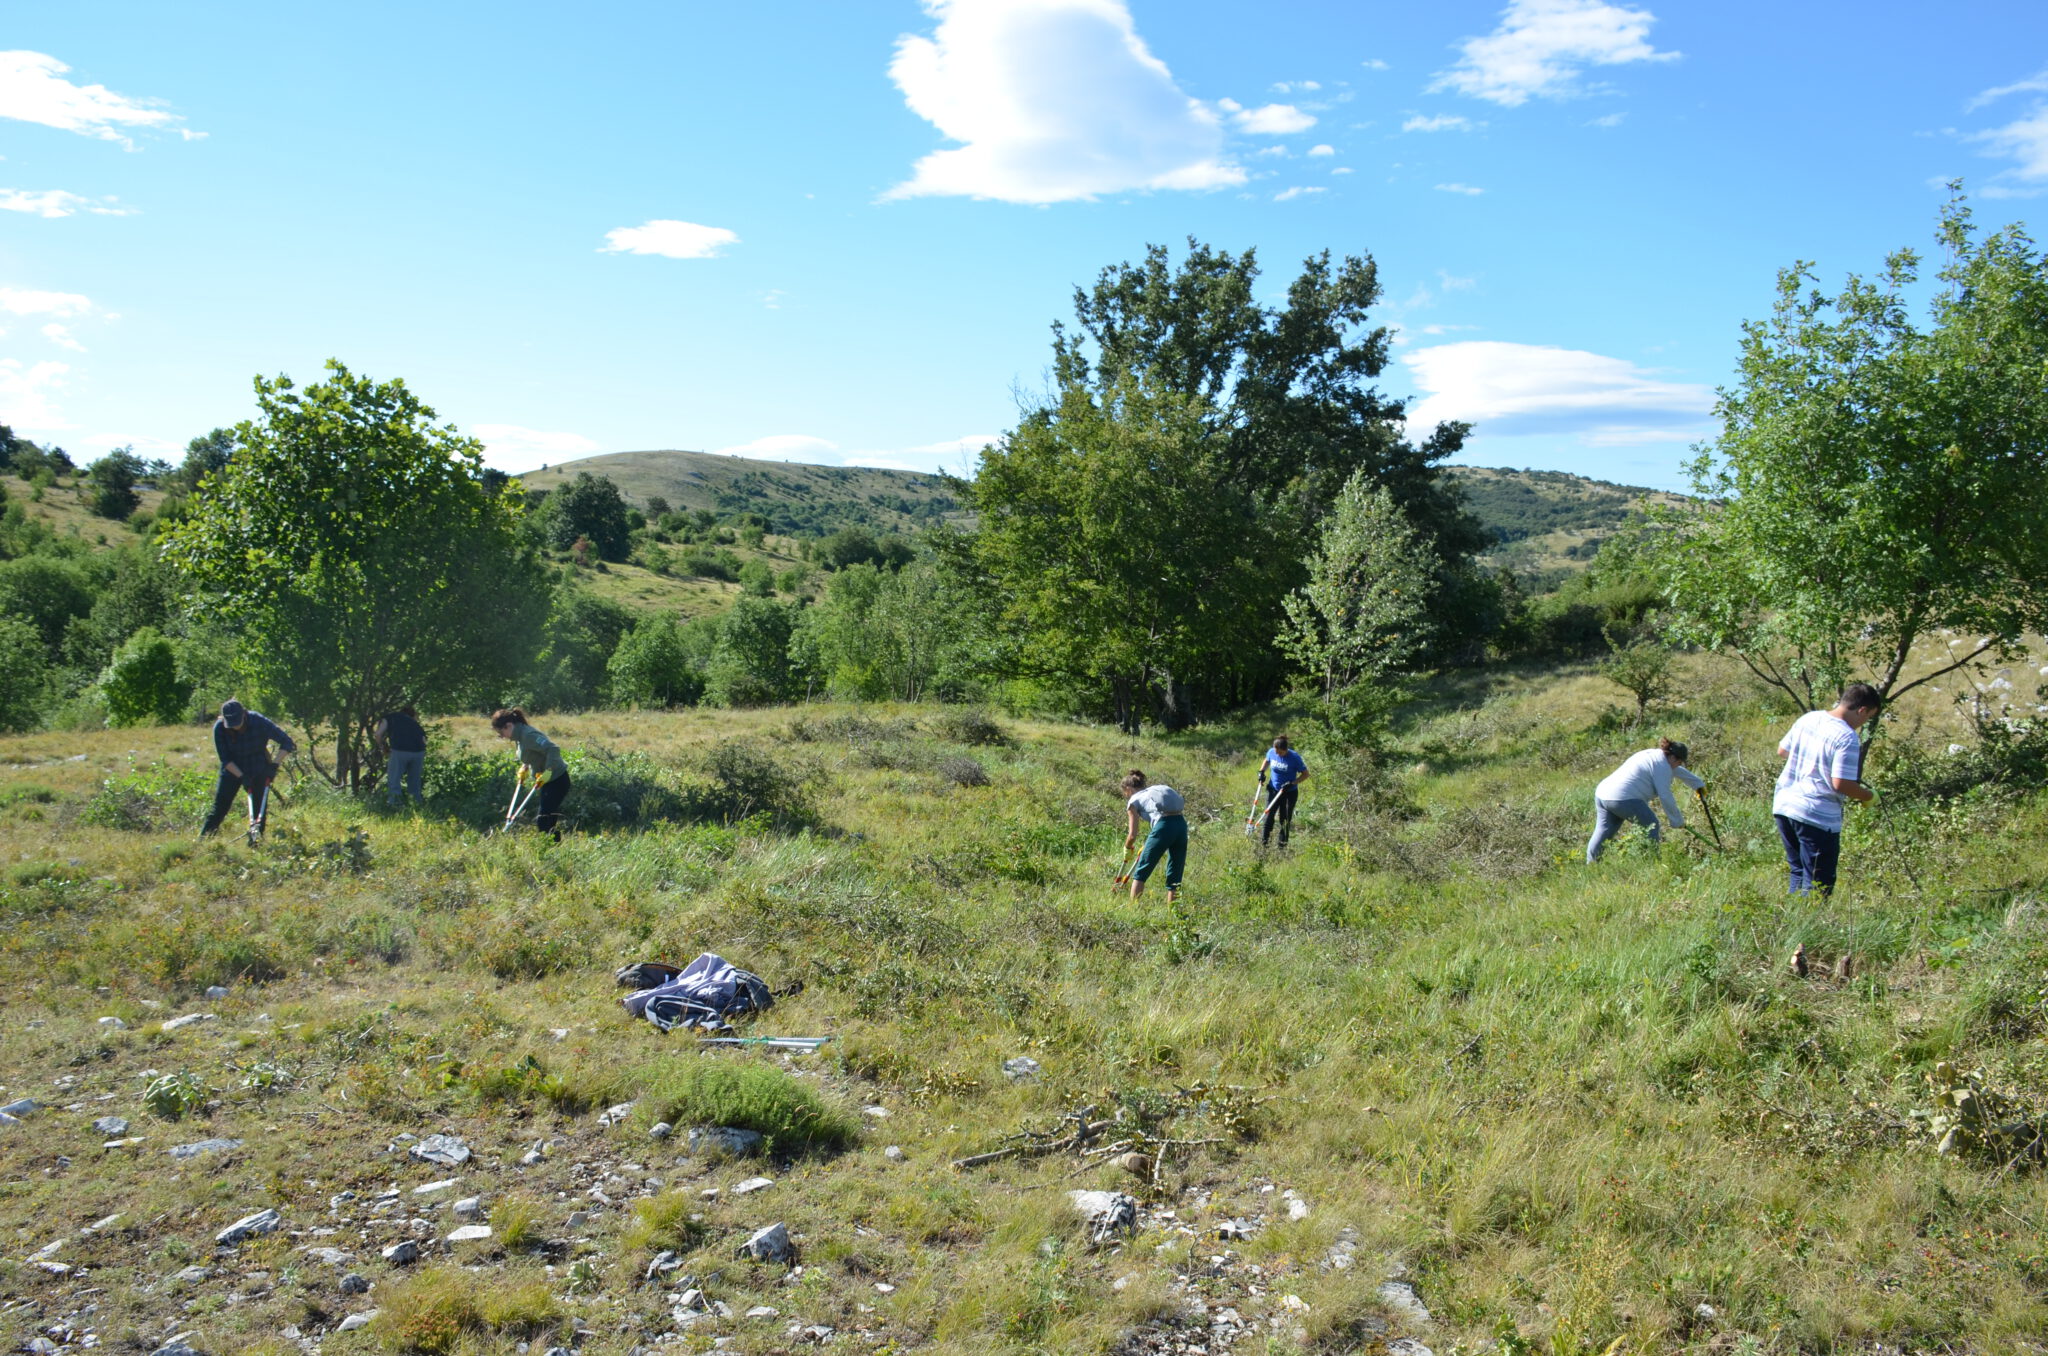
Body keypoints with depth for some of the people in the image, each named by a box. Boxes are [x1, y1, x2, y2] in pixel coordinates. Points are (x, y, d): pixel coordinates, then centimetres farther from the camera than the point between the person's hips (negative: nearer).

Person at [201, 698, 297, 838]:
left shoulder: (259, 721, -24)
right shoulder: (219, 727, -19)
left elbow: (285, 741, -18)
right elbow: (225, 759, -13)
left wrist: (275, 764, -27)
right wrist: (241, 777, -22)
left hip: (259, 770, -1)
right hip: (233, 769, 1)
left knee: (260, 809, -5)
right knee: (219, 808, -1)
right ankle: (202, 839, 7)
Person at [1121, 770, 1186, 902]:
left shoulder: (1134, 800, 12)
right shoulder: (1153, 791, 30)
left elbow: (1132, 835, 7)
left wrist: (1127, 849, 29)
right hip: (1182, 824, 6)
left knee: (1140, 873, 8)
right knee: (1174, 876, 13)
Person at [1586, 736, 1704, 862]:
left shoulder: (1654, 754, 25)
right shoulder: (1662, 766, -5)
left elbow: (1679, 771, 40)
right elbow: (1666, 797, -8)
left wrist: (1699, 783, 51)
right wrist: (1678, 821, 3)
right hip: (1623, 799, -10)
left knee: (1603, 831, 9)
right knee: (1651, 826, 5)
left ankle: (1591, 865, 4)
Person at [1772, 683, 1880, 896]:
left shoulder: (1807, 718, 6)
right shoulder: (1848, 738, -16)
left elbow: (1782, 750, 19)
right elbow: (1841, 783, -19)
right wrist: (1869, 796, -3)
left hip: (1783, 805, 8)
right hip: (1818, 816, -8)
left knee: (1798, 873, 20)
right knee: (1818, 884, 1)